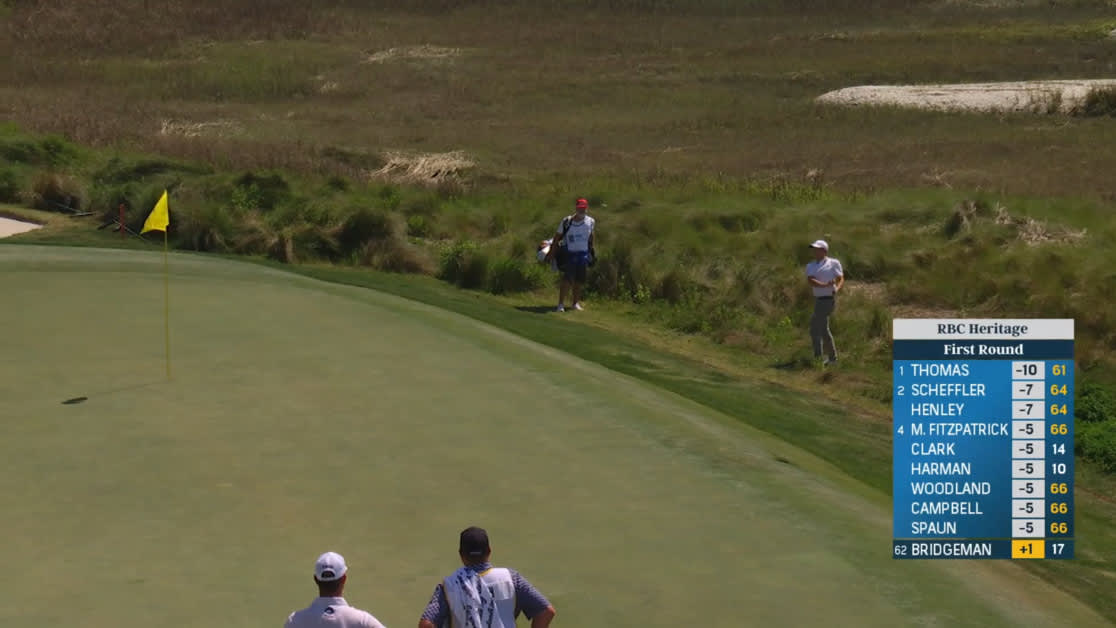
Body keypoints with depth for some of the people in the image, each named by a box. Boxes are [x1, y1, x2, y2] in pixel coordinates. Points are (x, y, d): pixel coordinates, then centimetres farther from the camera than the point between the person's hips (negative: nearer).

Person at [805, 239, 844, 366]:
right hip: (818, 300, 7)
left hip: (828, 300, -7)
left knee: (815, 326, -13)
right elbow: (811, 282, -10)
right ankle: (832, 357, 23)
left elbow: (841, 279, -5)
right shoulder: (810, 266, 7)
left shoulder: (833, 263, -4)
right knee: (823, 329, 12)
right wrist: (826, 285, -25)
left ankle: (817, 356, -10)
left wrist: (837, 289, -26)